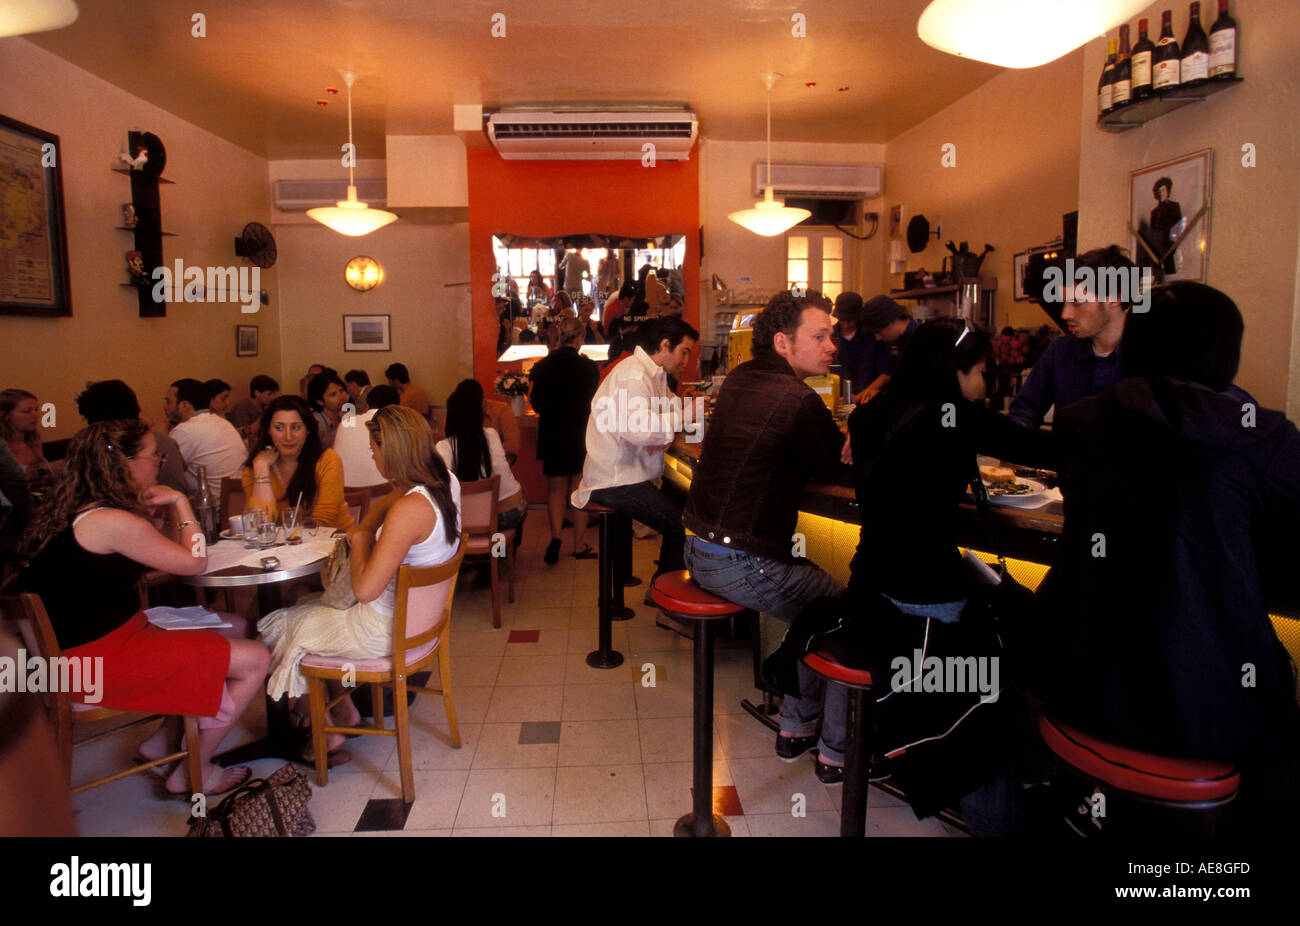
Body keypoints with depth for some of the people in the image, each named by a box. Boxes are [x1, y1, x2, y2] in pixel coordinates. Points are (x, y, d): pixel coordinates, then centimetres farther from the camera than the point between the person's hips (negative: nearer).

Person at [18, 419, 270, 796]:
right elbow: (195, 562, -12)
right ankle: (193, 774, 8)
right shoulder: (114, 522, -23)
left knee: (233, 627, 17)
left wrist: (150, 507, 1)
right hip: (100, 661, -10)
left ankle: (166, 737, 22)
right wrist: (179, 501, -4)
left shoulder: (72, 511, 7)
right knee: (254, 659, -9)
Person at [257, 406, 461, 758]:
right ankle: (343, 710, 34)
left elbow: (365, 590, -30)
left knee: (279, 627, 15)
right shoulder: (446, 482, -5)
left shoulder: (408, 510, -32)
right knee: (313, 606, 28)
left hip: (387, 630, -9)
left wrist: (360, 541, -14)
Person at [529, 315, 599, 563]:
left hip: (551, 436, 1)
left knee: (556, 488, 14)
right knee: (579, 489, 10)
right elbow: (595, 404, 0)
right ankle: (579, 546, 16)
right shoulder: (588, 367, -10)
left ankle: (555, 536, -7)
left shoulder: (542, 367, -6)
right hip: (582, 436, -1)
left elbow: (536, 403, 3)